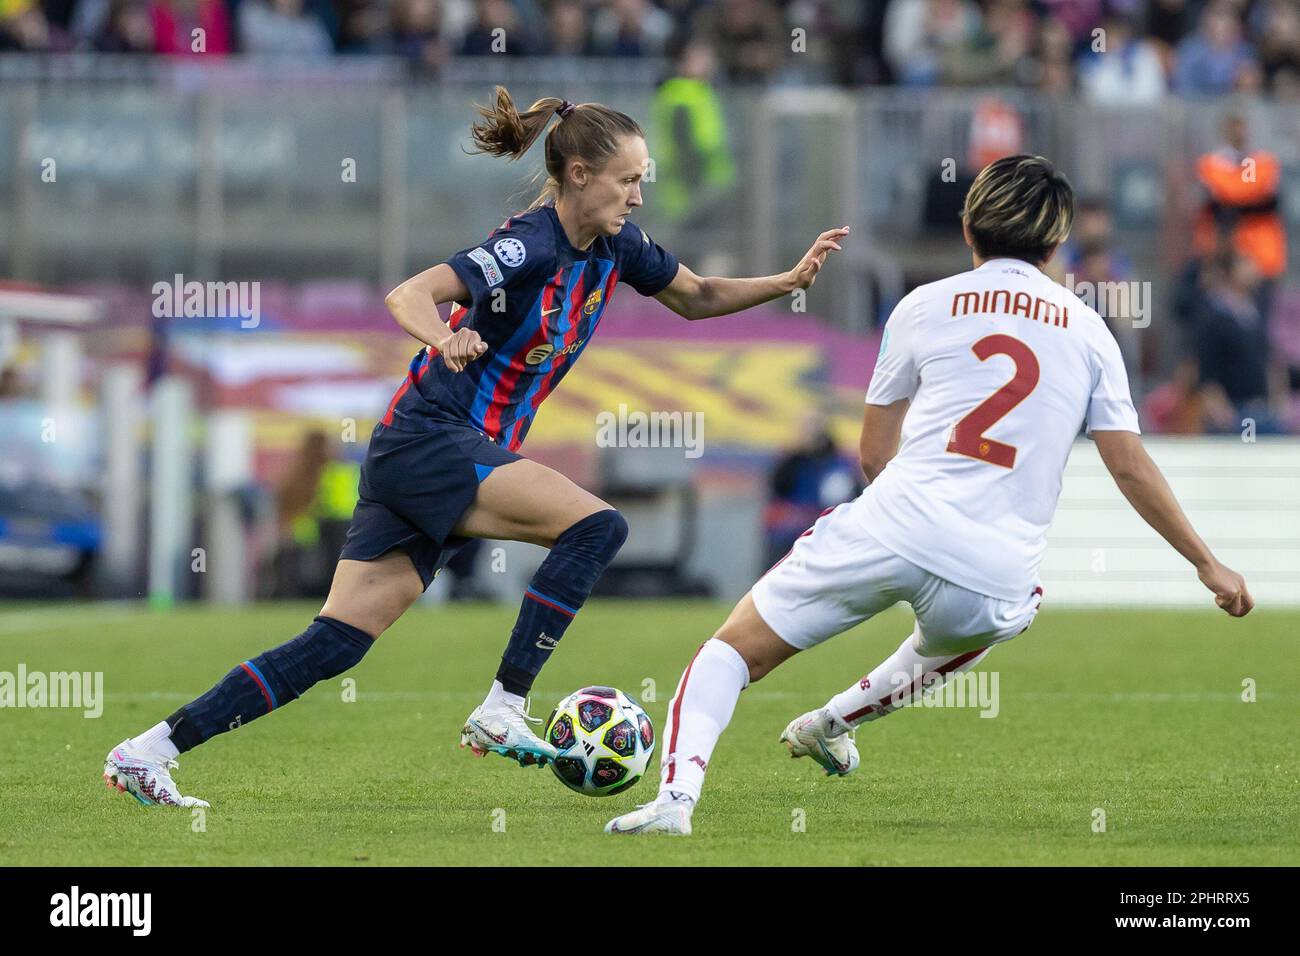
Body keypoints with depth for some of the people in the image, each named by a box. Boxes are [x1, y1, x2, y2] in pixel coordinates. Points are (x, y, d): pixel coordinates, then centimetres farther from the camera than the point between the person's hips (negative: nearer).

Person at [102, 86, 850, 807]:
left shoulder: (613, 246, 8)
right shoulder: (529, 246, -18)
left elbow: (697, 297, 22)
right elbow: (409, 296, -28)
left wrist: (791, 281, 9)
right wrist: (446, 335, -49)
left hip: (463, 454, 8)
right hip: (426, 442, -8)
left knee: (333, 647, 2)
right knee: (597, 526, -21)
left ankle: (146, 754, 2)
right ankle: (502, 713, -18)